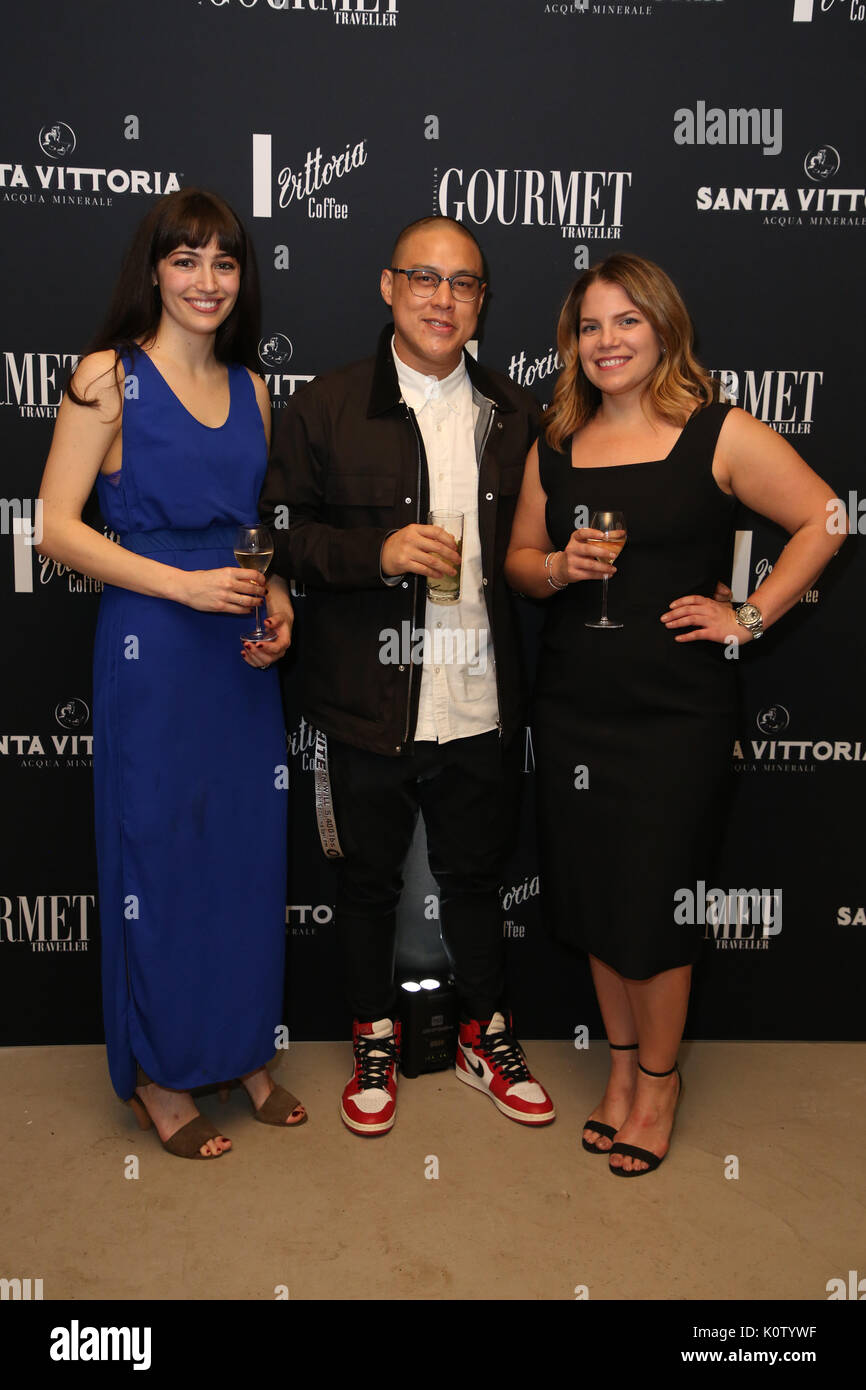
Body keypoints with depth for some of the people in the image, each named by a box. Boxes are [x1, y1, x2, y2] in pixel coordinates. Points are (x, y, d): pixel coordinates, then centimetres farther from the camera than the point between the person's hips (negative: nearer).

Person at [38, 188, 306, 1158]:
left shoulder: (250, 387, 12)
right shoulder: (109, 378, -5)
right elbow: (58, 529, -9)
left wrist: (277, 607, 0)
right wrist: (183, 584, -18)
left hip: (242, 653, 6)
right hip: (150, 650, -5)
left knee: (249, 848, 10)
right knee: (155, 851, 4)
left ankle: (240, 1049, 30)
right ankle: (157, 1075, 23)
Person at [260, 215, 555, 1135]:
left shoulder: (514, 413, 7)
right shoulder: (324, 407, -2)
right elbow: (282, 535, -5)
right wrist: (378, 552, -19)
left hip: (480, 705, 2)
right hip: (368, 705, -2)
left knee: (474, 876, 17)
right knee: (368, 880, 14)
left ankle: (486, 1036, 38)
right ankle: (374, 1042, 35)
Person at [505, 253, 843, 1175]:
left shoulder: (720, 434, -5)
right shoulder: (554, 449, 8)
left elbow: (823, 521, -4)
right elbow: (518, 561, 13)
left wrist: (750, 618, -8)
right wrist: (558, 567, -8)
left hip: (676, 713, -4)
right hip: (572, 709, 4)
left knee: (653, 904, 4)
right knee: (593, 899, 13)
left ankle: (658, 1076, 29)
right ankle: (622, 1062, 35)